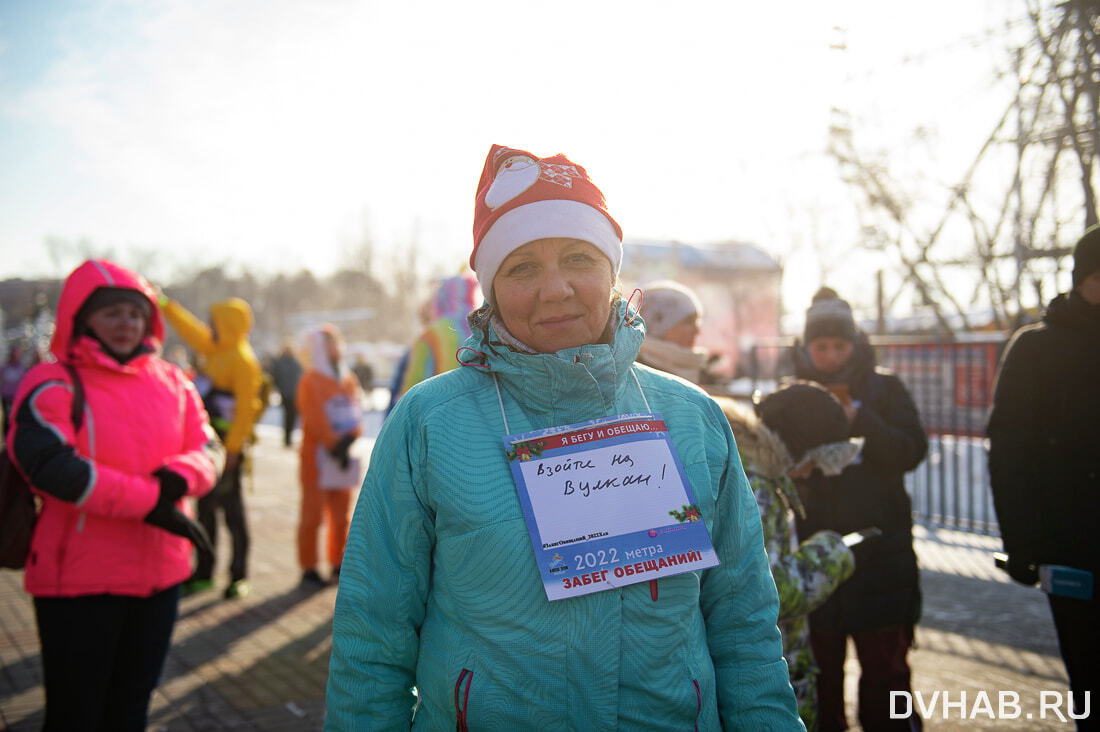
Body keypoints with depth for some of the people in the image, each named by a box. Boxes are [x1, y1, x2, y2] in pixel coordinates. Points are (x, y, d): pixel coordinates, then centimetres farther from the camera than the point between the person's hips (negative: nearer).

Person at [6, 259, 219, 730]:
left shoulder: (172, 382, 7)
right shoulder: (54, 386, -10)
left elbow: (207, 450, 7)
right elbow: (50, 464, -23)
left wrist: (179, 476, -17)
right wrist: (149, 501, -23)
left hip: (159, 575, 5)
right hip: (79, 582, -5)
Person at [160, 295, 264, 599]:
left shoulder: (243, 360, -14)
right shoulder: (214, 351, 13)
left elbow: (245, 409, -18)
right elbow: (190, 331, 31)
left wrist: (232, 449, -21)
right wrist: (165, 305, 35)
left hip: (226, 445, -9)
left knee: (232, 510, -3)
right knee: (205, 508, 14)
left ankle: (238, 576, 6)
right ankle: (203, 574, 23)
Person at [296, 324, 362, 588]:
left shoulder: (348, 380, 13)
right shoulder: (311, 381, -5)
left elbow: (355, 414, 7)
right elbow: (315, 420, -12)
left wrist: (349, 438, -11)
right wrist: (335, 446, -15)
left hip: (343, 456, 6)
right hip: (318, 456, -6)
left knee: (342, 515, 10)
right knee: (312, 514, -3)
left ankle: (338, 565, 20)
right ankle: (309, 569, 3)